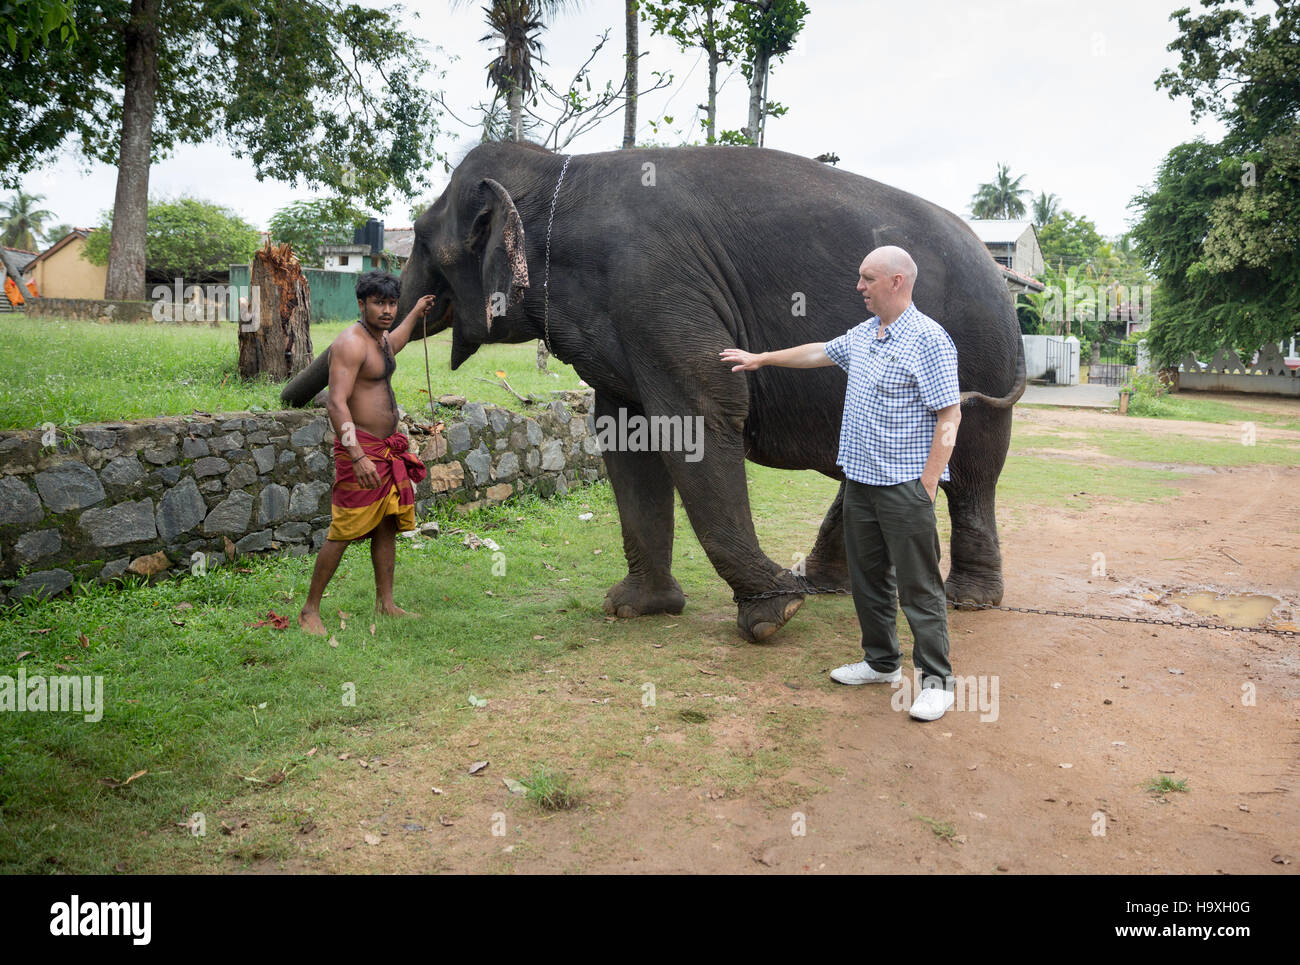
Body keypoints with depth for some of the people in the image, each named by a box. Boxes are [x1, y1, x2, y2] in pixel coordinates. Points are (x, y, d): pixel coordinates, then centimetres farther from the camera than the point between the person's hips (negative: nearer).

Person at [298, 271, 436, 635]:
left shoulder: (379, 338, 13)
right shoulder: (351, 342, -16)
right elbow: (336, 403, -26)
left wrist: (416, 313, 52)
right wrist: (357, 456, -35)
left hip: (388, 448, 9)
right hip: (360, 449, -9)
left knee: (388, 527, 12)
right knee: (343, 532, -7)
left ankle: (385, 603, 21)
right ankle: (310, 610, 3)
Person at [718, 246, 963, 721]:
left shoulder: (928, 339, -13)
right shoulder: (863, 333, 12)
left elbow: (949, 416, -16)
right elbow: (819, 352, 30)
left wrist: (927, 486, -19)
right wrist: (761, 358, 35)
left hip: (904, 485, -8)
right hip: (860, 479, 8)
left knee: (918, 585, -3)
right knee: (867, 576, 15)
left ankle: (936, 680, 7)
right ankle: (882, 662, 29)